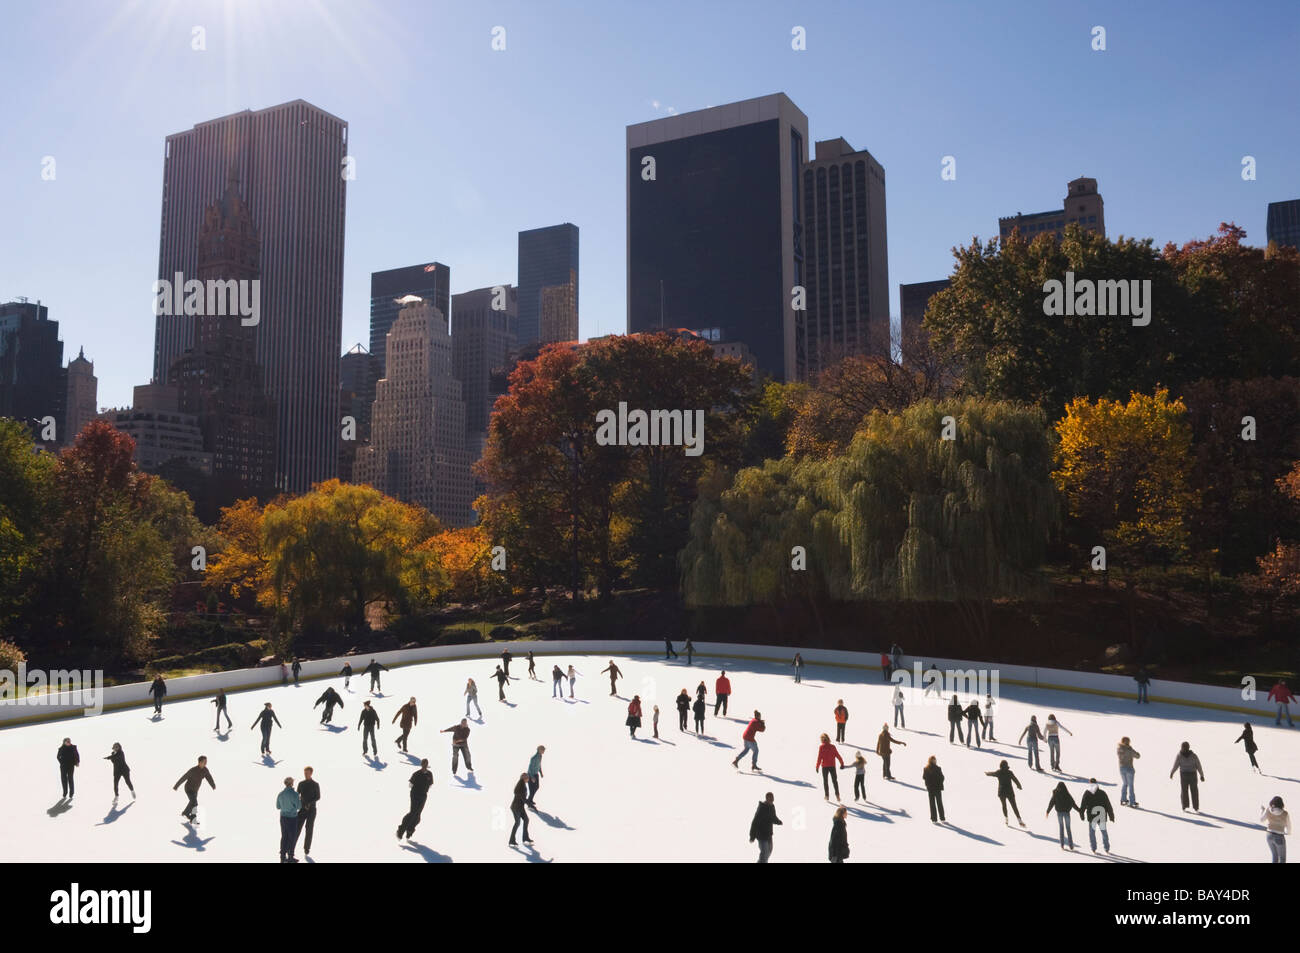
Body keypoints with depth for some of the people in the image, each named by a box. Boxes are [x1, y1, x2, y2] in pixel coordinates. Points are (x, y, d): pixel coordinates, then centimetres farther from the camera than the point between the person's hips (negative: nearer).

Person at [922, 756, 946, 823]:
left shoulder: (925, 769, -10)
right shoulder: (938, 768, -16)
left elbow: (923, 778, -1)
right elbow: (942, 778, -11)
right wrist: (940, 784, 7)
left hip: (930, 788, 1)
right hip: (938, 788, -1)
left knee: (932, 803, 9)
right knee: (939, 803, 14)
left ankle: (934, 819, 8)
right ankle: (942, 818, 20)